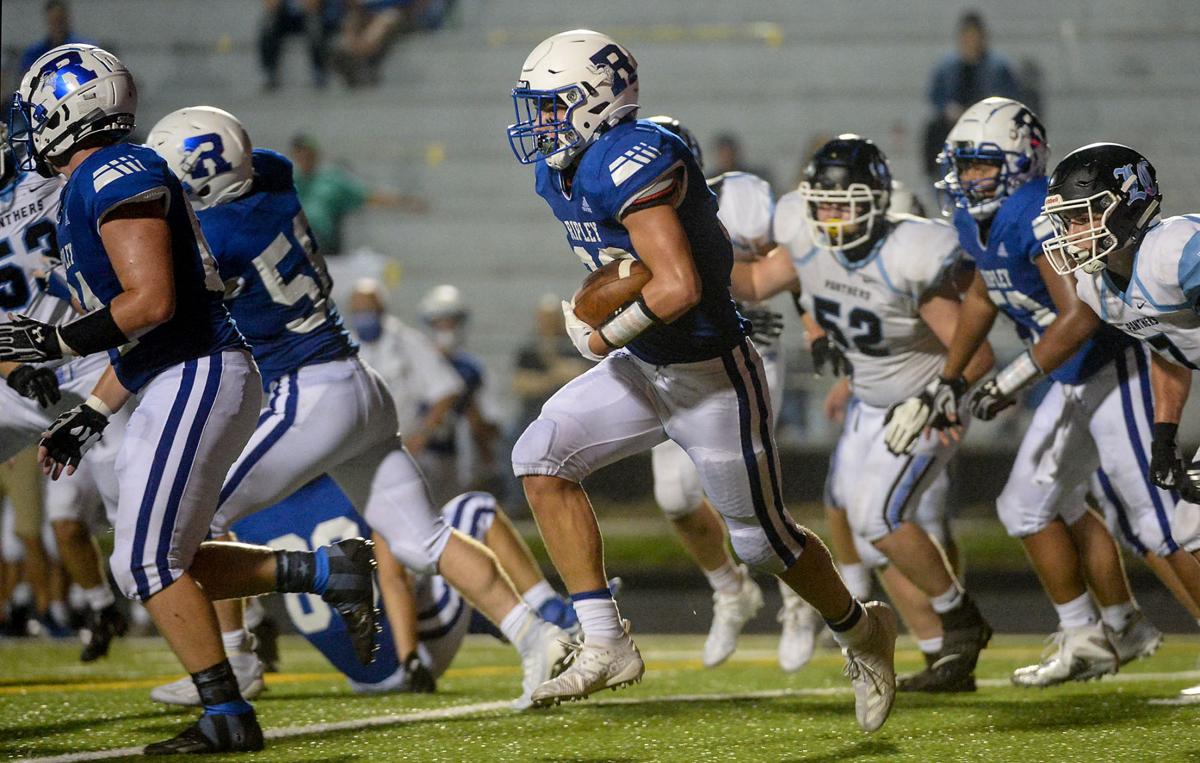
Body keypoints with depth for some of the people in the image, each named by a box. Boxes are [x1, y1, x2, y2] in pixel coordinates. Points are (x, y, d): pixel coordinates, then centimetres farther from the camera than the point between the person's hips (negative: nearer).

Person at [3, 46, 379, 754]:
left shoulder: (115, 178, -13)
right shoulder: (92, 189, 19)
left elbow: (153, 301, -21)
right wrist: (90, 416, 23)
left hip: (199, 377, -10)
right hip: (179, 385, 10)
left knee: (149, 562, -9)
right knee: (163, 561, 10)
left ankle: (228, 719, -6)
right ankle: (328, 571, 10)